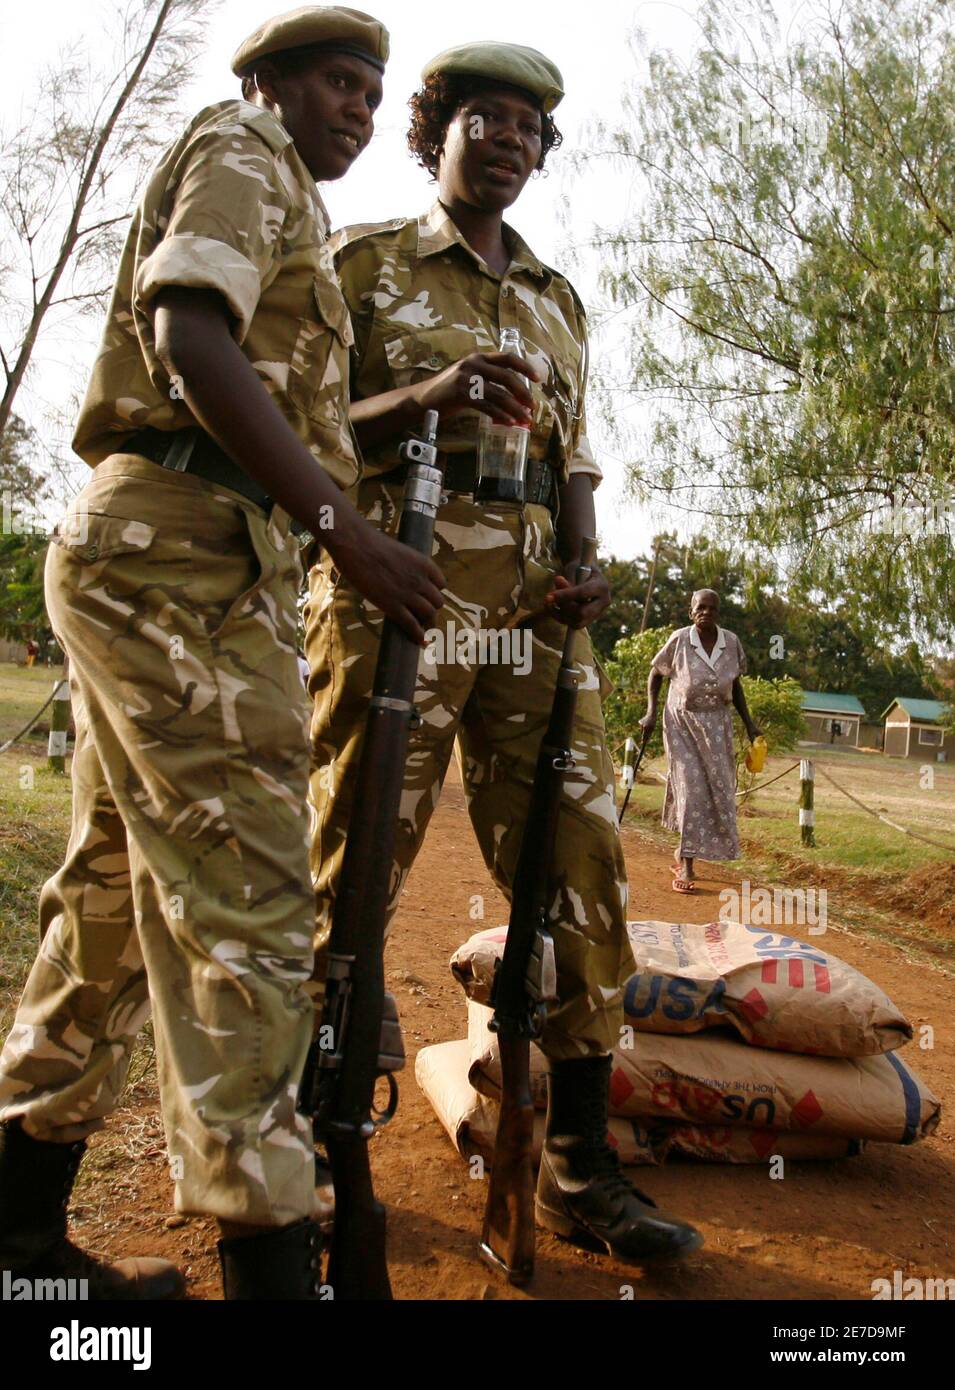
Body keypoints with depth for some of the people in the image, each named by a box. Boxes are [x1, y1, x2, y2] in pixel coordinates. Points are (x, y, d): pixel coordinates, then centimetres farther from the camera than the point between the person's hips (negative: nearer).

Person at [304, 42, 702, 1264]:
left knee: (580, 862, 0)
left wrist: (581, 568, 2)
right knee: (356, 864, -4)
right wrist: (424, 397, -16)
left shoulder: (558, 301, 25)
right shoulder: (364, 262, 12)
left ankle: (579, 1167, 12)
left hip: (535, 608, 5)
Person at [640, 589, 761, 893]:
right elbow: (656, 674, 0)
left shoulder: (732, 642, -2)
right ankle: (687, 866, -2)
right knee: (691, 787, -8)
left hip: (716, 723, 4)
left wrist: (748, 723, 7)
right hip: (682, 720, -4)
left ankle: (684, 849, 27)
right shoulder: (679, 640, -12)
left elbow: (735, 685, 10)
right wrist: (651, 713, -8)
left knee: (717, 788, 6)